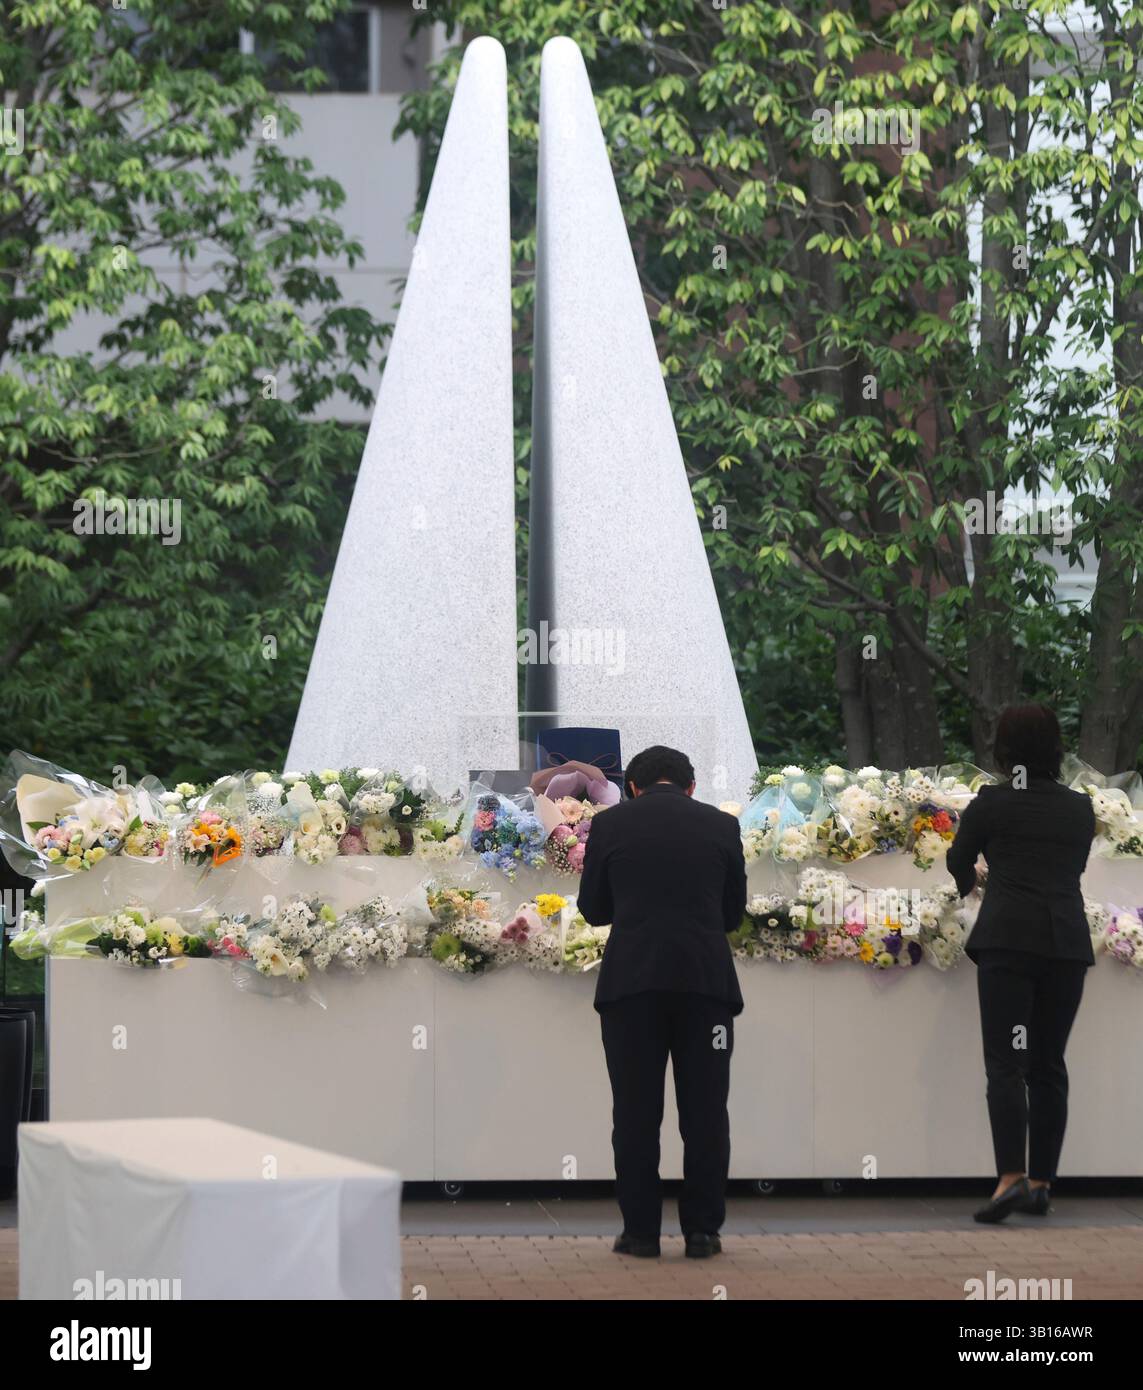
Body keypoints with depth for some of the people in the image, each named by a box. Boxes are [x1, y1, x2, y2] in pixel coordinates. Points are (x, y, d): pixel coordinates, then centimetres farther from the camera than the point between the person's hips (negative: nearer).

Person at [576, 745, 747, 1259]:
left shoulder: (611, 823, 5)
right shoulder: (721, 825, 8)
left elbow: (593, 908, 12)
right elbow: (734, 912, 15)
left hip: (631, 981, -1)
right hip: (705, 980, 1)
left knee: (635, 1114, 5)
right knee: (704, 1112, 6)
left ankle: (640, 1231, 5)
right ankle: (702, 1231, 6)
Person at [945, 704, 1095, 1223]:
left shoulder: (991, 804, 0)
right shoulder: (1080, 808, 10)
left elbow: (959, 862, 15)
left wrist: (968, 884, 39)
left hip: (1008, 939, -4)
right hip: (1067, 941, 4)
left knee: (1006, 1063, -7)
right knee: (1048, 1064, 10)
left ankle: (1011, 1177, -22)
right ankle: (1041, 1182, 10)